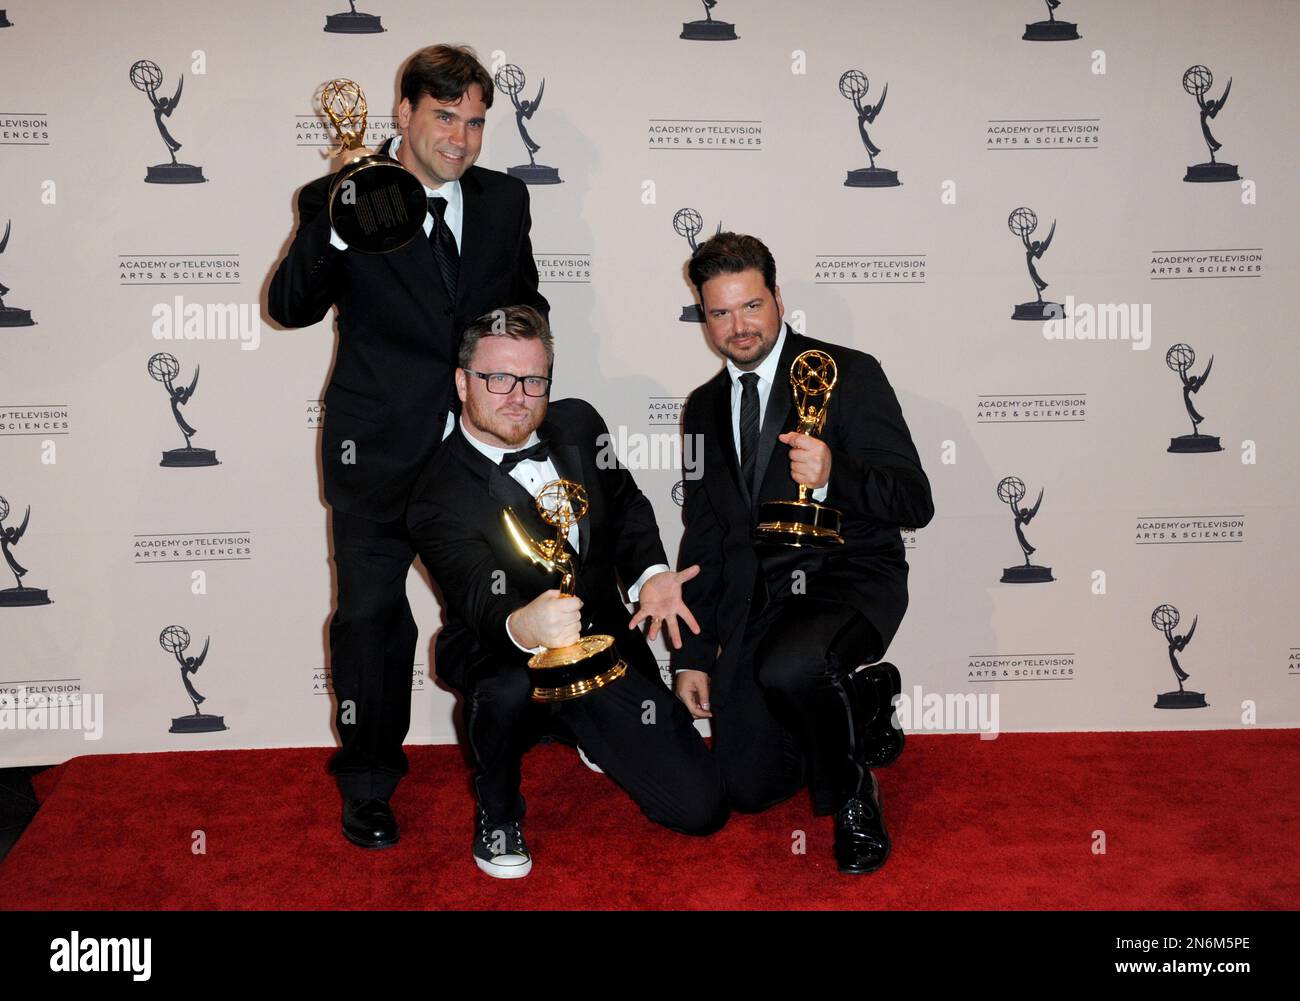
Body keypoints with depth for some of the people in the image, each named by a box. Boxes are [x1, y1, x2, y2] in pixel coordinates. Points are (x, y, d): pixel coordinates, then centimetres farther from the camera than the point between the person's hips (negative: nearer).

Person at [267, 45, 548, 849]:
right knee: (372, 611, 6)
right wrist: (336, 231, -31)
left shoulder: (504, 200, 6)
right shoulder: (341, 199, -6)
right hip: (381, 448, -3)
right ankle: (368, 783, 24)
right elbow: (291, 308, -15)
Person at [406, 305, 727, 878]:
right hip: (500, 656, -4)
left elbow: (627, 506, 12)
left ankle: (582, 730, 26)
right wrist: (525, 627, -60)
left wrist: (650, 574, -9)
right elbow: (484, 603, -35)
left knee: (700, 808, -4)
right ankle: (497, 809, -7)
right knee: (513, 685, -42)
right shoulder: (439, 500, -20)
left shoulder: (578, 426, -3)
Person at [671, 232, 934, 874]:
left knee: (787, 666, -37)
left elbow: (914, 504, -11)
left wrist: (833, 477, -31)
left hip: (850, 581, -5)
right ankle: (862, 700, 26)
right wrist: (691, 655, 11)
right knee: (748, 788, 0)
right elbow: (702, 539, 16)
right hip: (757, 598, 5)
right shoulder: (704, 409, 12)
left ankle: (852, 791, -6)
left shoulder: (849, 375, -5)